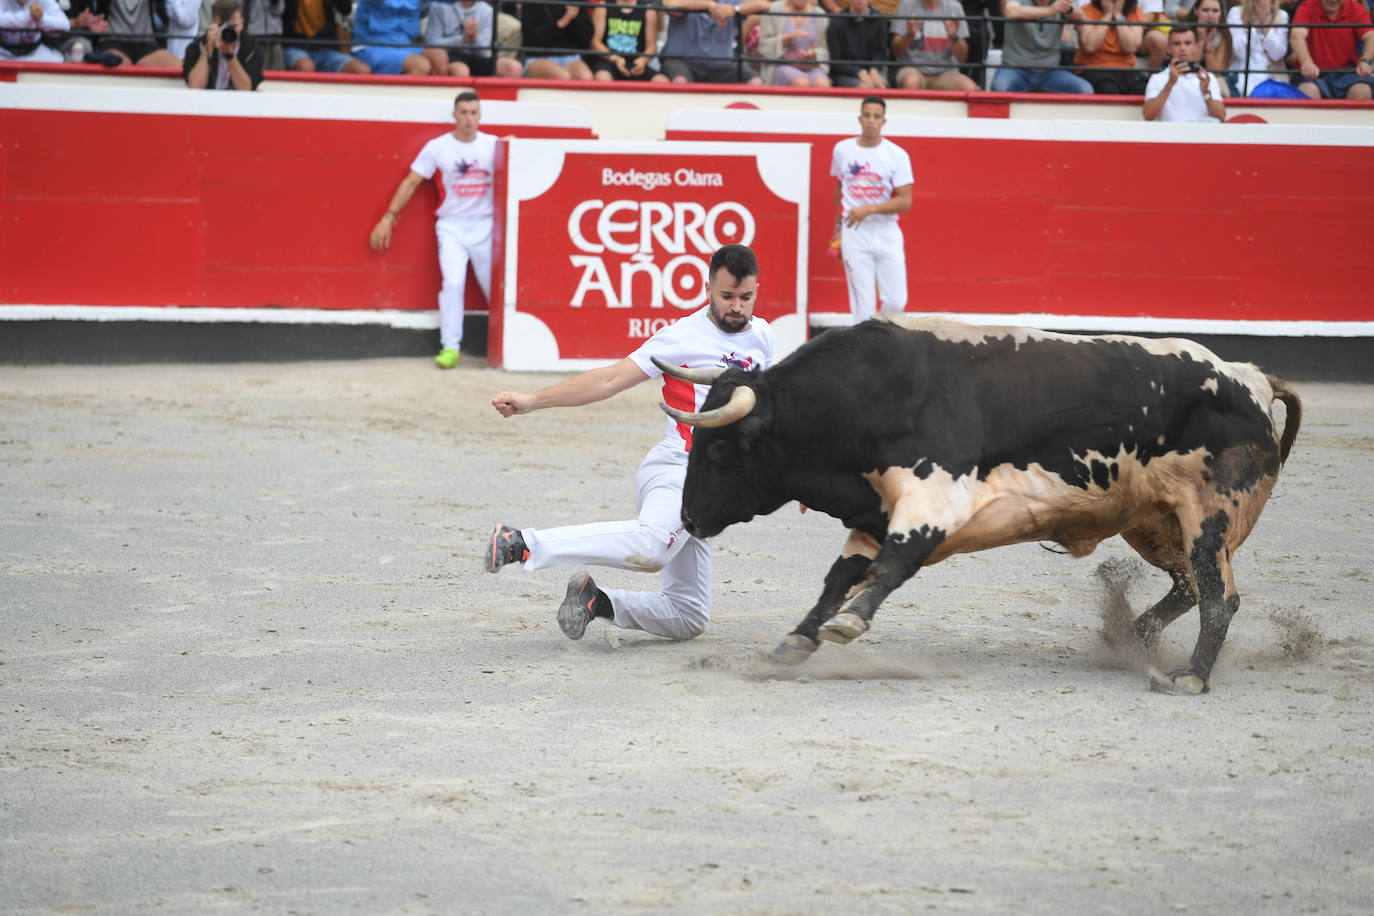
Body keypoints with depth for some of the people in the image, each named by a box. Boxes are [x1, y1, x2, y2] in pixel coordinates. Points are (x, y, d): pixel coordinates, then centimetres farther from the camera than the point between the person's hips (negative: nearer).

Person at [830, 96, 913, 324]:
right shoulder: (843, 150, 6)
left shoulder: (897, 155, -3)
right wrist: (838, 226, 23)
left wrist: (869, 209, -18)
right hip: (854, 234, 0)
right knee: (863, 305, -6)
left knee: (896, 301, -4)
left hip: (887, 231, 0)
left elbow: (905, 202, -7)